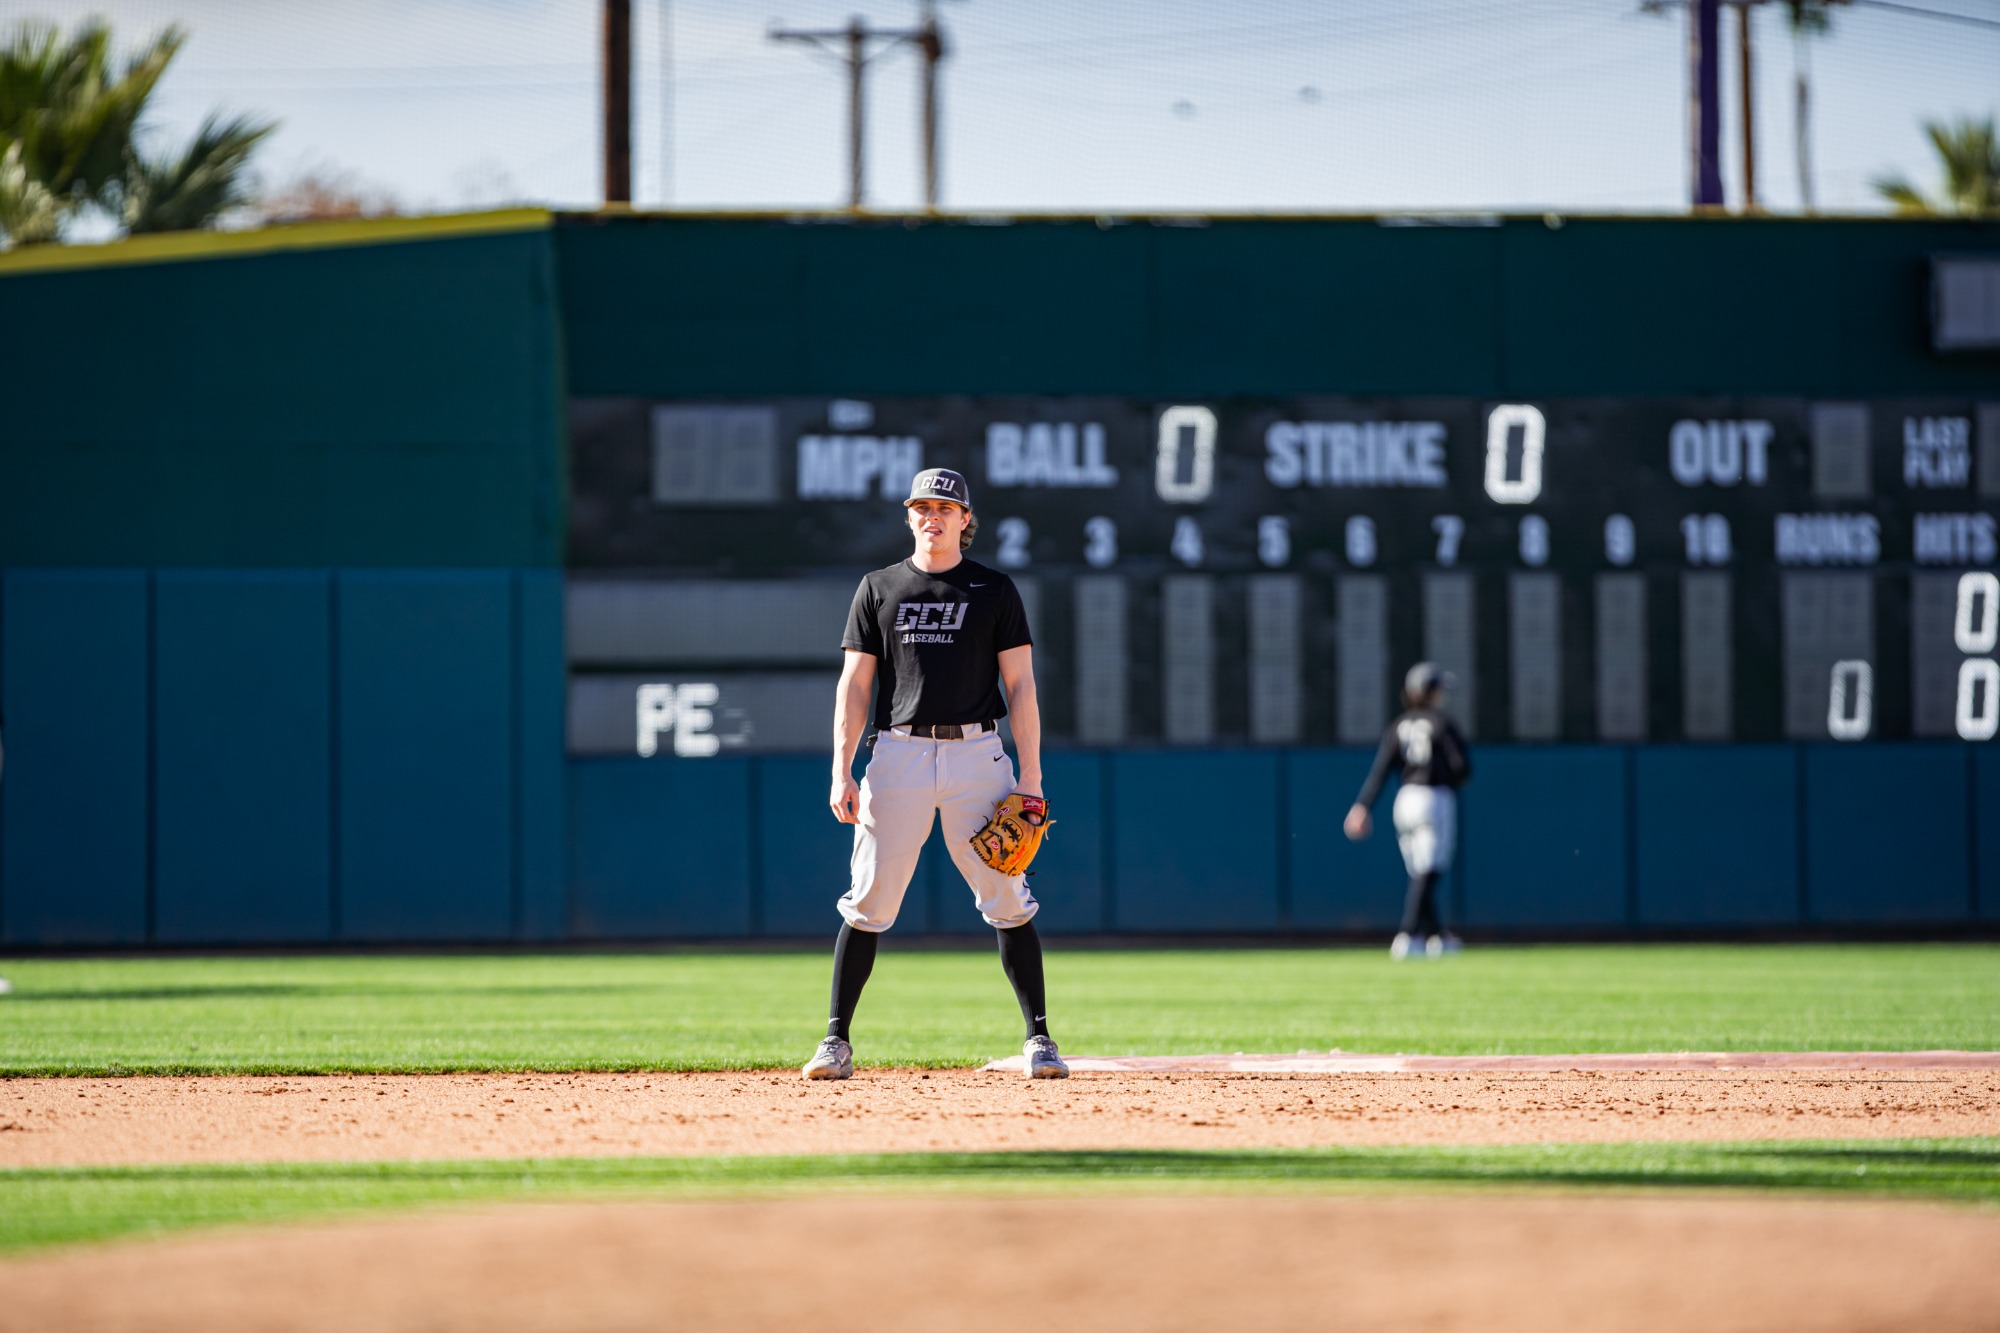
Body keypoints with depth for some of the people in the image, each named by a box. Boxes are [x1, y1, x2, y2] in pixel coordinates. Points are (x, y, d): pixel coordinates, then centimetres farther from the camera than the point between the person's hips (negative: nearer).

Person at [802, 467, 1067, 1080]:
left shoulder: (994, 590, 8)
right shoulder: (879, 589, 10)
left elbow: (1020, 685, 5)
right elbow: (853, 684, 8)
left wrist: (1031, 776, -4)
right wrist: (841, 771, -3)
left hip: (976, 753, -1)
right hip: (899, 754, 1)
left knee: (1008, 901, -4)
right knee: (868, 903, -2)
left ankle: (1039, 1040, 1)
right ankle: (836, 1042, 3)